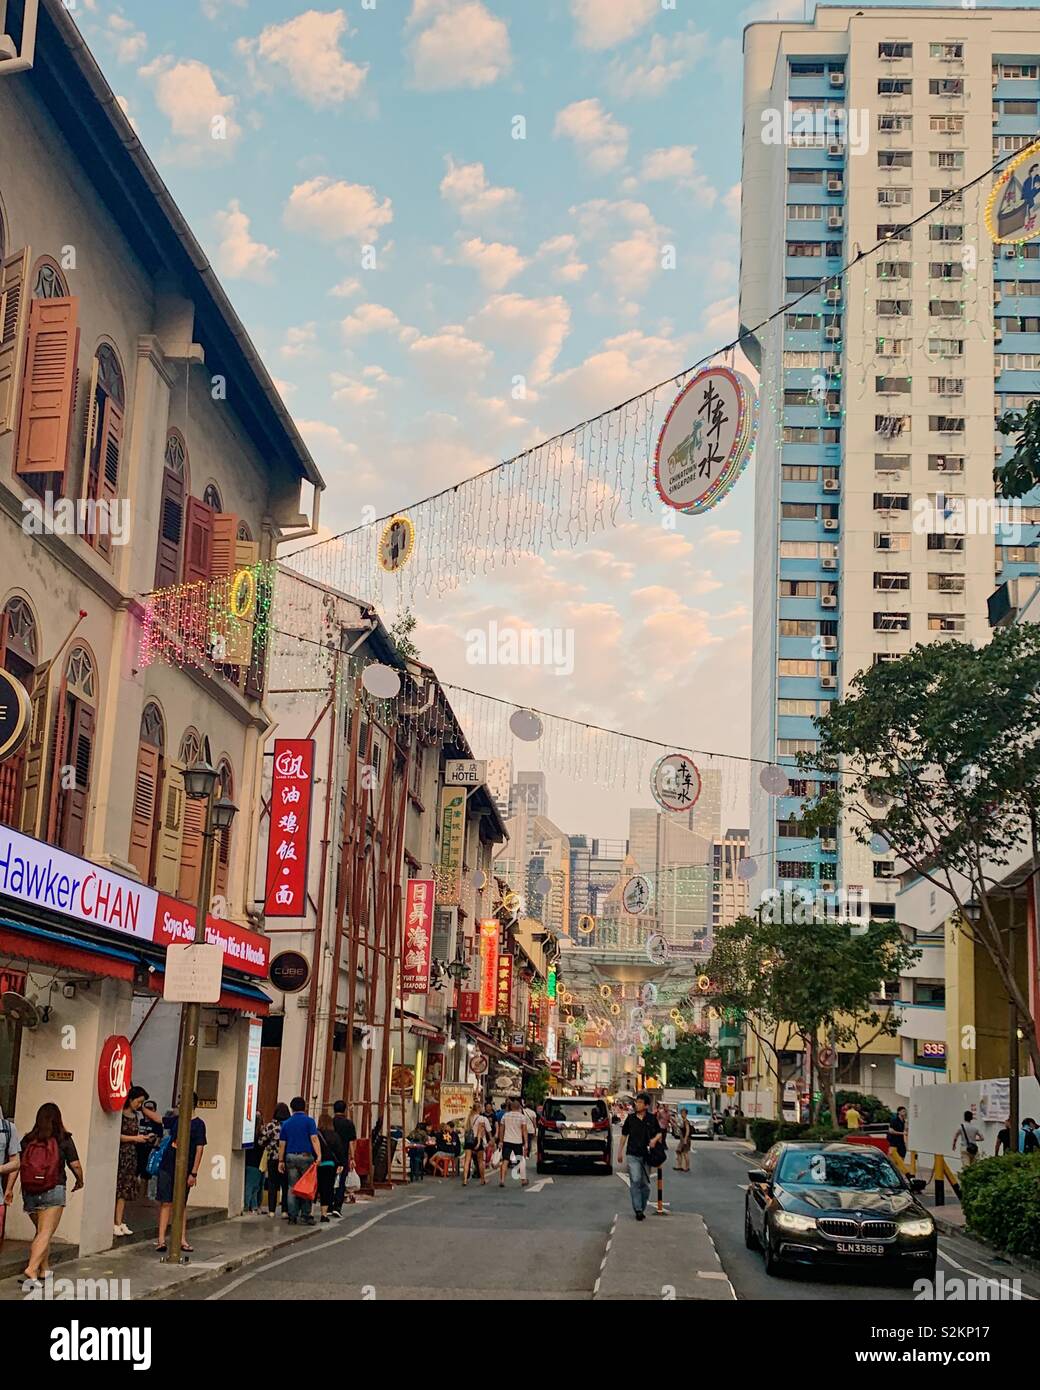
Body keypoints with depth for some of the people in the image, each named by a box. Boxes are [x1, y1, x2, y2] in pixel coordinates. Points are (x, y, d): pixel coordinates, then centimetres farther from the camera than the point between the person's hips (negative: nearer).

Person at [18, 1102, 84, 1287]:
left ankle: (43, 1269, 30)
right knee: (45, 1234, -5)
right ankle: (31, 1270, -23)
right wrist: (80, 1181, 13)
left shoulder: (27, 1140, 4)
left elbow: (18, 1165, 2)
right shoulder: (63, 1140, -3)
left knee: (41, 1232, 22)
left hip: (29, 1193, 4)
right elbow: (75, 1164, -3)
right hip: (53, 1192, -4)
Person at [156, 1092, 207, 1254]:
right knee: (165, 1203, -1)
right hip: (167, 1167, 3)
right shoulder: (176, 1119, 8)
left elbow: (199, 1149, -9)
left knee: (182, 1205, 7)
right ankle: (161, 1239, -3)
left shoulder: (198, 1124, -6)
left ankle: (182, 1240, 13)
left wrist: (194, 1173, -13)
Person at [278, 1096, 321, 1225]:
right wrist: (319, 1155, -16)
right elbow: (314, 1139, -12)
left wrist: (281, 1161, 15)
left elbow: (282, 1144, 11)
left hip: (290, 1157, 3)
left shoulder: (286, 1123, 10)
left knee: (292, 1188, 6)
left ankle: (293, 1217, 4)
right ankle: (306, 1215, 3)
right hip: (306, 1156, -3)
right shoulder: (309, 1121, -2)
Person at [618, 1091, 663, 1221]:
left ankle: (642, 1209, 20)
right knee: (635, 1181, -13)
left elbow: (659, 1132, 10)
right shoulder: (630, 1118, 1)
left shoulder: (652, 1118, 0)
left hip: (646, 1155, 1)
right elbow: (624, 1135, 11)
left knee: (645, 1184, 8)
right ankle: (638, 1210, -13)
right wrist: (620, 1152, 12)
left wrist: (655, 1139, -13)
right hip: (632, 1155, -1)